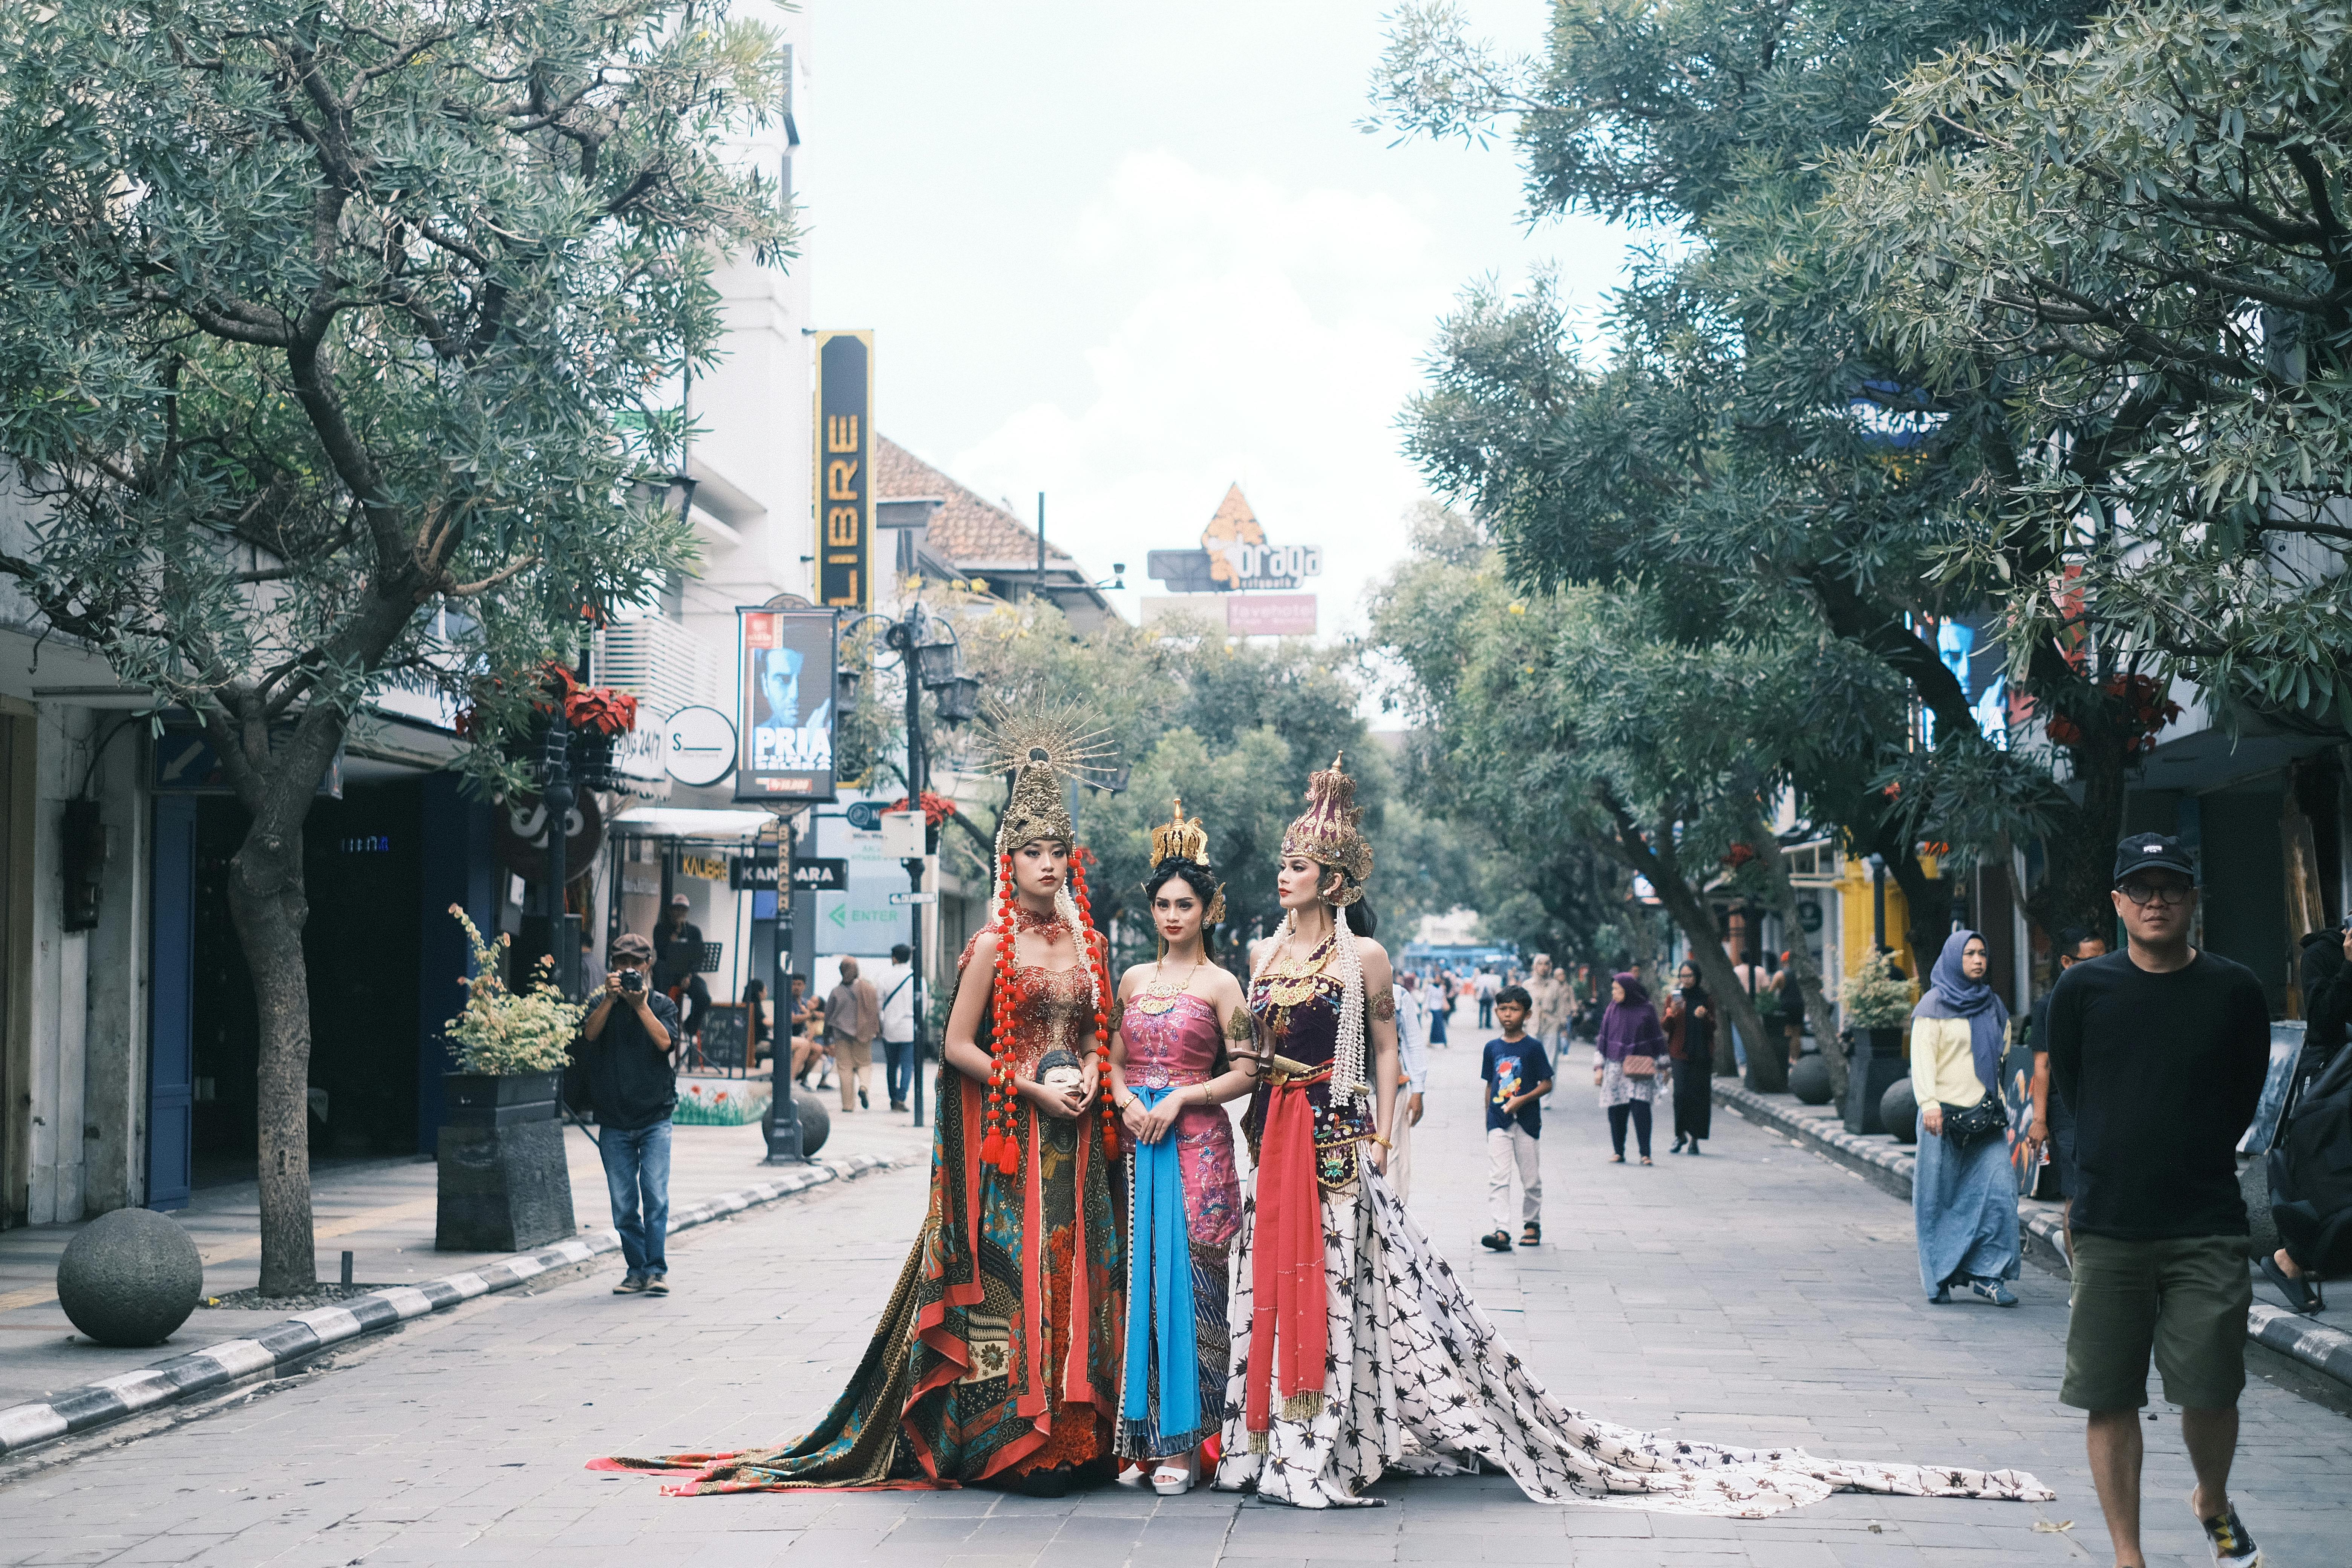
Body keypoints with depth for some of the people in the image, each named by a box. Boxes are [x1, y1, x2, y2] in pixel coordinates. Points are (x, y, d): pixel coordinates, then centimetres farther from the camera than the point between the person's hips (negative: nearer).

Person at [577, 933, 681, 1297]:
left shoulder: (662, 1004, 5)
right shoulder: (603, 1004, 7)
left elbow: (665, 1042, -12)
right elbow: (590, 1033, -11)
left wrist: (641, 1004, -15)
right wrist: (610, 998, -20)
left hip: (655, 1119, -2)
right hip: (614, 1121, 2)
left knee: (656, 1195, -11)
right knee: (624, 1205, 3)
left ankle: (656, 1270, -8)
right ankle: (636, 1270, 12)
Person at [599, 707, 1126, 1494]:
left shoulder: (1086, 942, 12)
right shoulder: (994, 946, -5)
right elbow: (957, 1045, -7)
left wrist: (1088, 1076, -2)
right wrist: (1032, 1087, -13)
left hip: (1072, 1134, 5)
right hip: (1007, 1133, -5)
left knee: (1073, 1268, 3)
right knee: (1012, 1272, -9)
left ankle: (1070, 1435, 7)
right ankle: (1009, 1439, -5)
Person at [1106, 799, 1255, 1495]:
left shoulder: (1220, 985, 0)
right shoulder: (1133, 981, 14)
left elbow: (1246, 1072, -4)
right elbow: (1115, 1061, 16)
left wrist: (1178, 1098, -13)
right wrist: (1127, 1101, -3)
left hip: (1196, 1144, -4)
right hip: (1138, 1140, 5)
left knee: (1185, 1281, -6)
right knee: (1140, 1278, 2)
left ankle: (1183, 1441, -4)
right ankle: (1144, 1432, 7)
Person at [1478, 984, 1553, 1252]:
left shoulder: (1533, 1047, -4)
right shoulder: (1492, 1048, 7)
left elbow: (1547, 1084, -5)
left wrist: (1523, 1099, -19)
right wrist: (1488, 1120, 13)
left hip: (1527, 1121, -2)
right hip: (1499, 1122, 2)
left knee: (1531, 1178, 9)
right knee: (1497, 1178, -9)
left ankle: (1532, 1223, 27)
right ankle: (1501, 1231, -14)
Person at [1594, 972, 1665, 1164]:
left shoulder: (1647, 1011, 0)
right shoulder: (1613, 1011, 8)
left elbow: (1658, 1040, 5)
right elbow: (1602, 1040, 11)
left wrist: (1662, 1066, 5)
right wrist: (1599, 1068, 6)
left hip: (1640, 1070, -3)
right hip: (1615, 1068, 3)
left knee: (1641, 1111, -12)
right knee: (1616, 1113, 1)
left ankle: (1645, 1154, -9)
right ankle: (1619, 1153, 10)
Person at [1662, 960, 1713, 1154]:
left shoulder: (1705, 998, 9)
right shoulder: (1674, 998, 8)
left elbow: (1713, 1027, 9)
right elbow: (1665, 1026, 4)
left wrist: (1704, 1017, -12)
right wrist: (1672, 1013, -16)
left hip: (1702, 1053, 1)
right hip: (1681, 1053, -1)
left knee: (1700, 1095, -2)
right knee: (1681, 1093, -14)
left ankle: (1694, 1139, 5)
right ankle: (1681, 1135, -3)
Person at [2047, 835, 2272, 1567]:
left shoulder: (2235, 992, 0)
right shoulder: (2082, 990, 0)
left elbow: (2245, 1099, 12)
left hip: (2208, 1228, -1)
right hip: (2108, 1226, 1)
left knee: (2209, 1392, -3)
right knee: (2109, 1399, 2)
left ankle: (2213, 1501, 28)